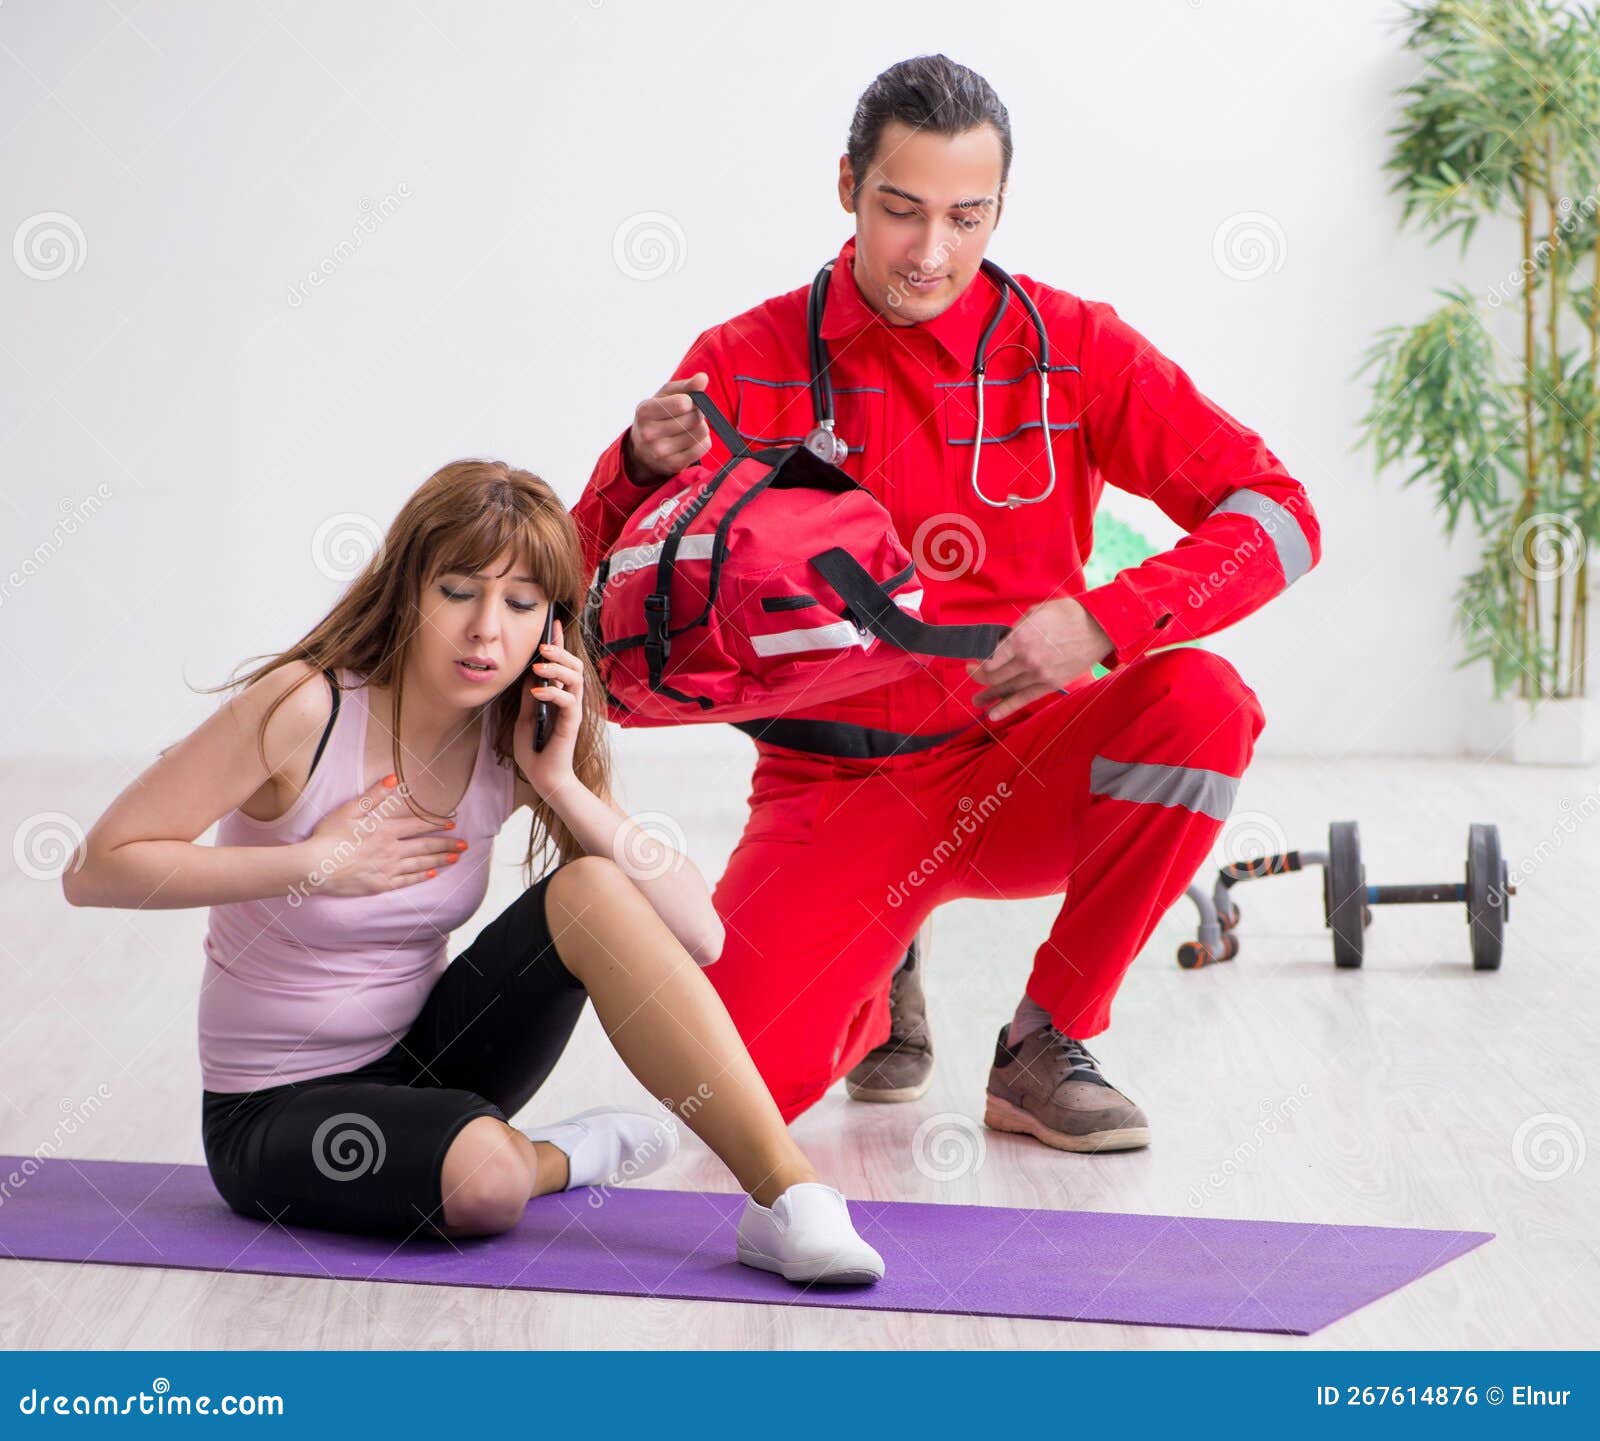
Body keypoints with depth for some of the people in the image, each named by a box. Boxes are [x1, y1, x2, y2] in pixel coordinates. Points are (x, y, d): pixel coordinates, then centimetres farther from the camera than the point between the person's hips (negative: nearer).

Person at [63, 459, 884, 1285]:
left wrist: (560, 784, -20)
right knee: (482, 1178, -37)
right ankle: (567, 1158, 0)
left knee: (594, 889, -22)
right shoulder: (305, 710, -20)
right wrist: (312, 862, -22)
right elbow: (96, 869, -18)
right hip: (275, 1113, -4)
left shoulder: (514, 742, -5)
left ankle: (788, 1196, -20)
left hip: (420, 1059, 5)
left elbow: (699, 936, -11)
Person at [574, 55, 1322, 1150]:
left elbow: (1278, 517, -10)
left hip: (1019, 773, 1)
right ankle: (876, 986, 16)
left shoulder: (1073, 347, -4)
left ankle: (1046, 1048, -11)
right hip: (834, 789, -1)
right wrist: (643, 472, -26)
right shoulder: (749, 361, -3)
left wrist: (1103, 621, -27)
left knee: (1200, 697, -30)